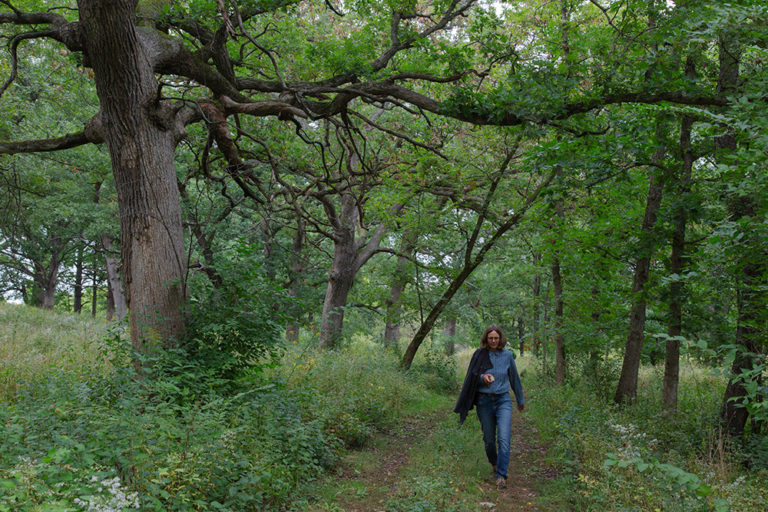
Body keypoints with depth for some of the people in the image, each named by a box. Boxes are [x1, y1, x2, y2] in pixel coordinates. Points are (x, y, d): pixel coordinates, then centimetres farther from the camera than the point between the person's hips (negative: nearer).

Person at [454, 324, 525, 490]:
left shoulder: (507, 355, 2)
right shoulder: (479, 355, -2)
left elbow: (514, 378, 14)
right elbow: (471, 378, 2)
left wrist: (520, 400, 23)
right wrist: (482, 377, -21)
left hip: (503, 400, 0)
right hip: (484, 401, 0)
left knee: (503, 438, -14)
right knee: (489, 438, 10)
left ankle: (501, 476, -10)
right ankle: (494, 464, 39)